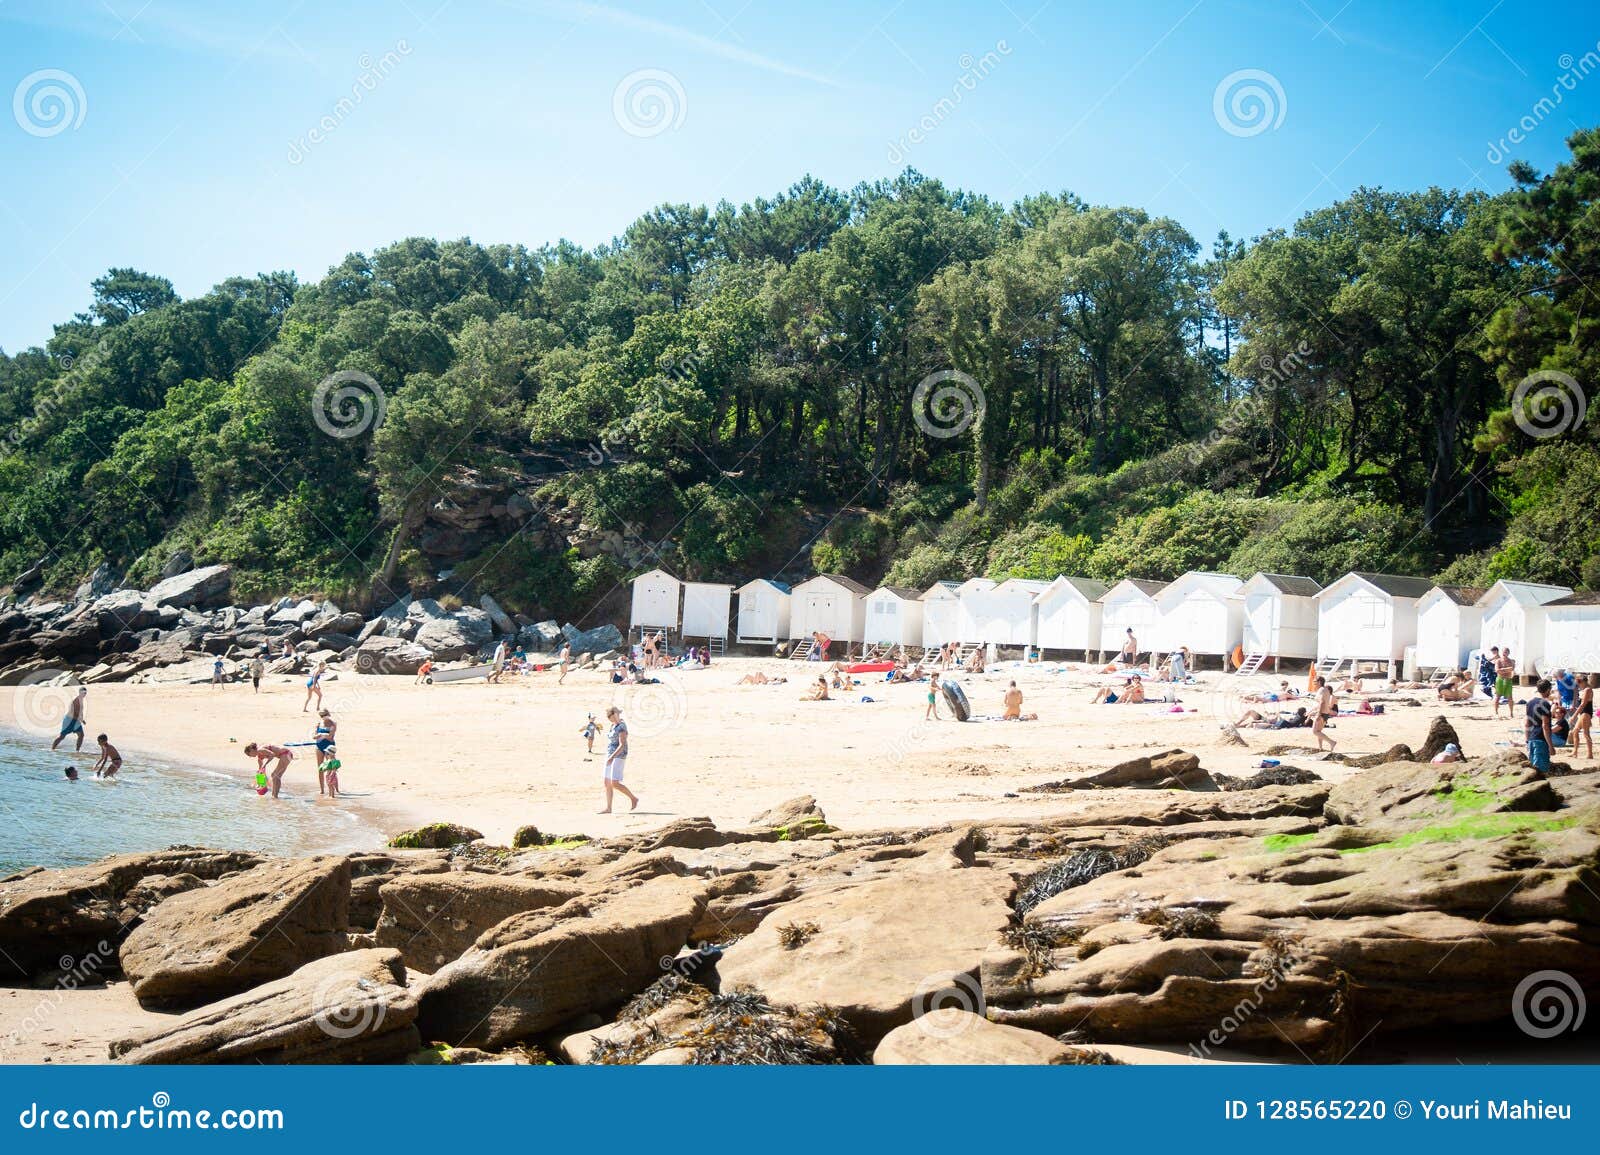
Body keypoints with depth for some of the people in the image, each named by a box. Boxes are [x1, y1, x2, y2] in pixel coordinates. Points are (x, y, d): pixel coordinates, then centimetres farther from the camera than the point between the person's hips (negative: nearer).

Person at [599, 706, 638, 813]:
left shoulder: (622, 727, -18)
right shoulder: (613, 726, 13)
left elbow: (622, 745, -23)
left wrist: (612, 757, -28)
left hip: (618, 756, -9)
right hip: (611, 756, 9)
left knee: (615, 784, -12)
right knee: (607, 783, 4)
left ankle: (633, 798, 5)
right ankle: (608, 808, 7)